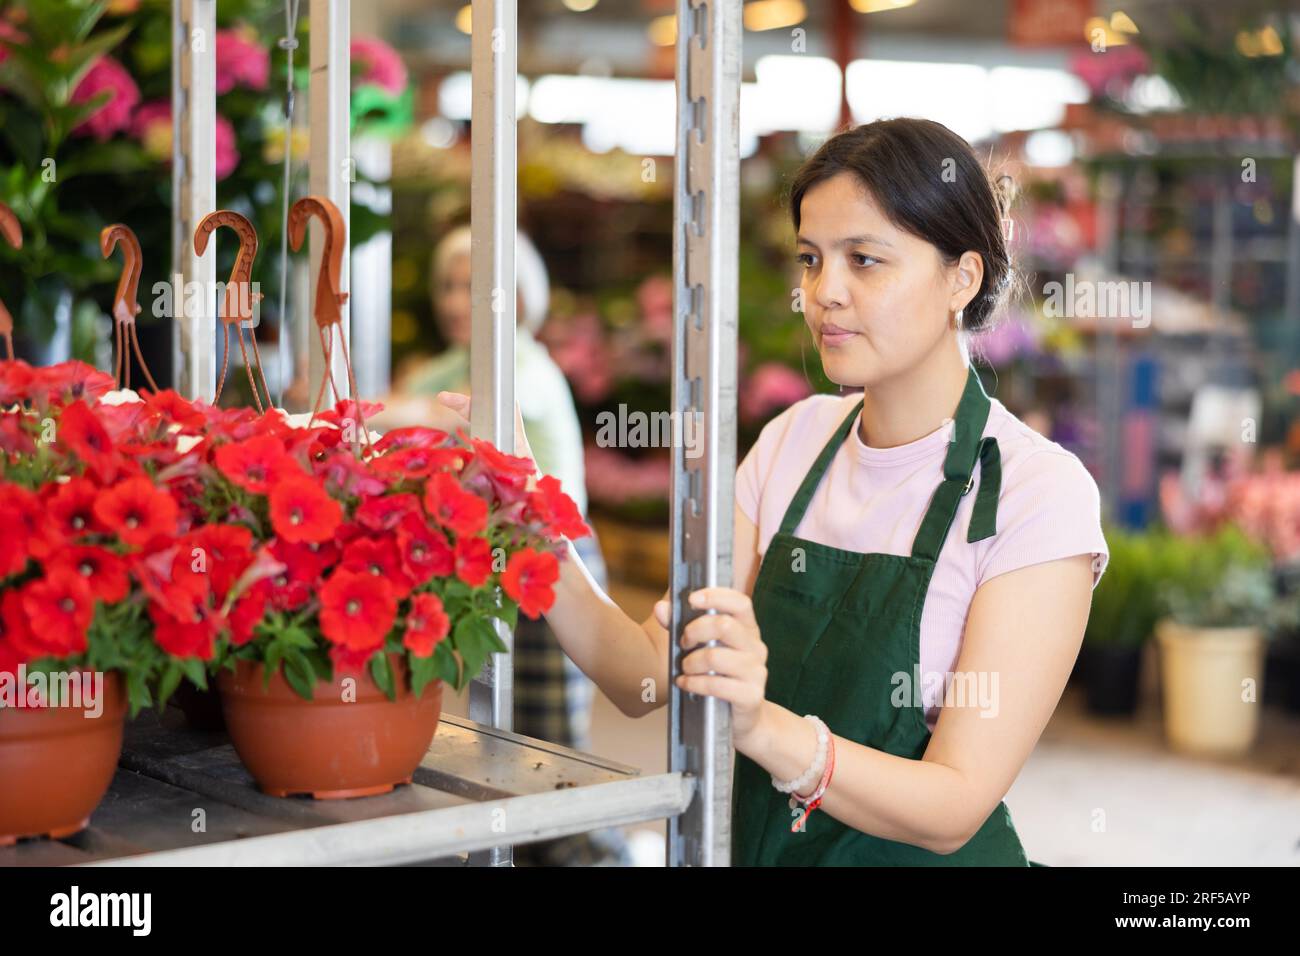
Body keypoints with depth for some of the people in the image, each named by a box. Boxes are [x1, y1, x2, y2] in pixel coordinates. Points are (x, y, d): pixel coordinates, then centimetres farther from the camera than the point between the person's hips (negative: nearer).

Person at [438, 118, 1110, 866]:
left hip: (915, 857, -4)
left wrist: (760, 726, -30)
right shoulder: (797, 441, 5)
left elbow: (954, 810, -16)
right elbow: (645, 676, 1)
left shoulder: (1039, 490, -11)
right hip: (761, 847, 4)